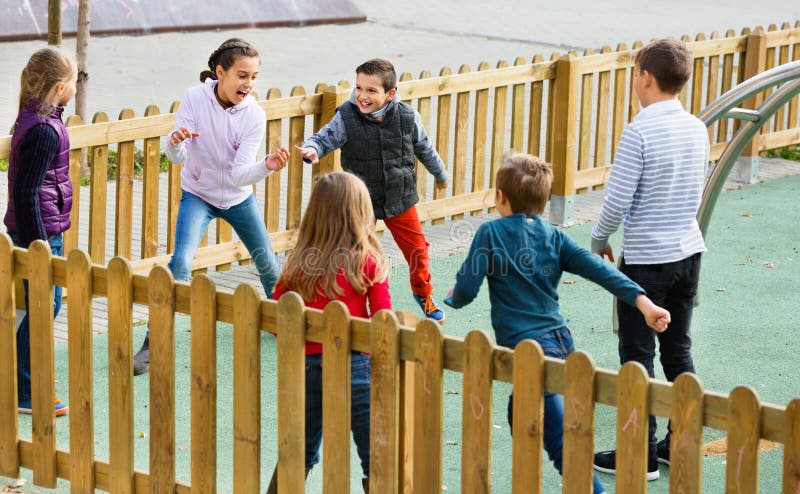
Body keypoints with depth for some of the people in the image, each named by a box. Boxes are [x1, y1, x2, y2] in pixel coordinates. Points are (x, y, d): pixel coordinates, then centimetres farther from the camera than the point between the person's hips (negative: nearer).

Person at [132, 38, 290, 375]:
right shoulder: (195, 99, -22)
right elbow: (177, 157, -26)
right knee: (181, 262, -22)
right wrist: (175, 143, -48)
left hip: (238, 198, 2)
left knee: (268, 264, 11)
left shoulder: (254, 115, -21)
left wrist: (267, 166, -46)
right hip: (198, 195, -2)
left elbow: (240, 174, -27)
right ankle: (152, 343, -13)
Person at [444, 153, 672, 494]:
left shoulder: (491, 233, -5)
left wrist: (451, 299, 16)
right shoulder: (554, 236, 8)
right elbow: (599, 270, -2)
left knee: (561, 440, -8)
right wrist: (642, 302, -10)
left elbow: (466, 289, -7)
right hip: (561, 342, 7)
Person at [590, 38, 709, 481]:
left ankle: (641, 456, 6)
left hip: (647, 260, -7)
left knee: (638, 356, 2)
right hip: (688, 252, 7)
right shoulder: (697, 129, 4)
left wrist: (599, 240, 0)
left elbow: (617, 200, -18)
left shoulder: (639, 132, -18)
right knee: (678, 350, 15)